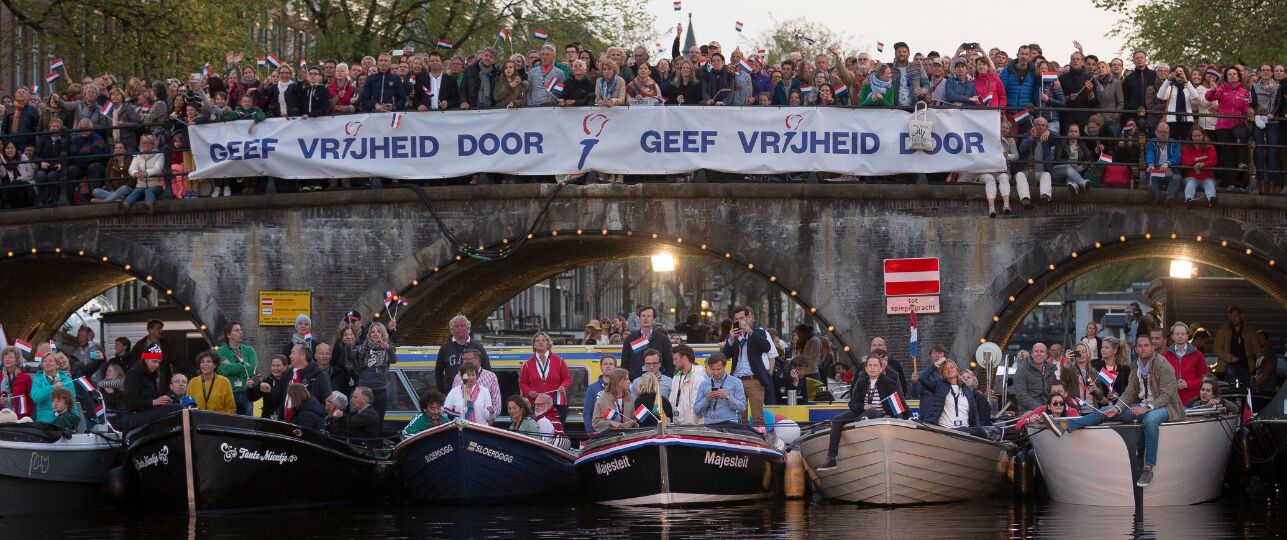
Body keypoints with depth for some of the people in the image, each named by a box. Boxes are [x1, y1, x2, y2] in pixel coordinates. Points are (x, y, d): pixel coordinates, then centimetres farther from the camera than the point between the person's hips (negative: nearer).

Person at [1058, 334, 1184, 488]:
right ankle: (1067, 426, -13)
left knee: (1150, 419, -41)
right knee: (1108, 410, -3)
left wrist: (1147, 407, -29)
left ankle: (1148, 469, -38)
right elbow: (1129, 393, 7)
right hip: (1142, 406, 7)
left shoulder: (1163, 365, -11)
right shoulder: (1136, 366, 9)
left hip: (1163, 406, -7)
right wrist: (1117, 408, -11)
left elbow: (1165, 395, -16)